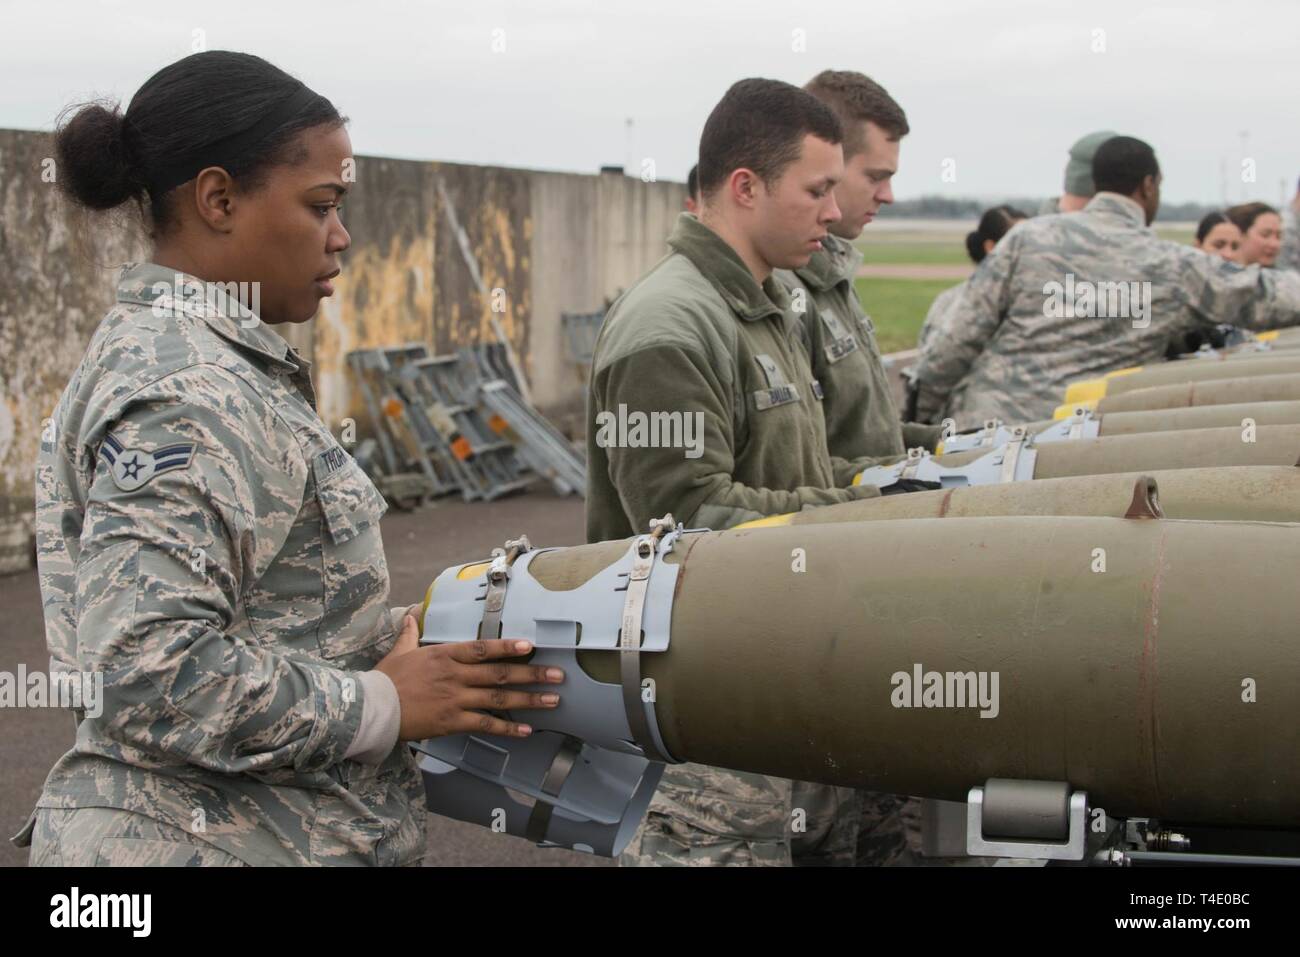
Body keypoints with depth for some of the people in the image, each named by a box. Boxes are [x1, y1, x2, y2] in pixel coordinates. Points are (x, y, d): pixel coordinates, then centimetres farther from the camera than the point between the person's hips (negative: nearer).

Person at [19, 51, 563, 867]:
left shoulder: (204, 362, 10)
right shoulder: (182, 394, -20)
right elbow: (145, 670, -27)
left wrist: (397, 629, 3)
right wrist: (387, 705, -19)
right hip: (212, 839, -9)